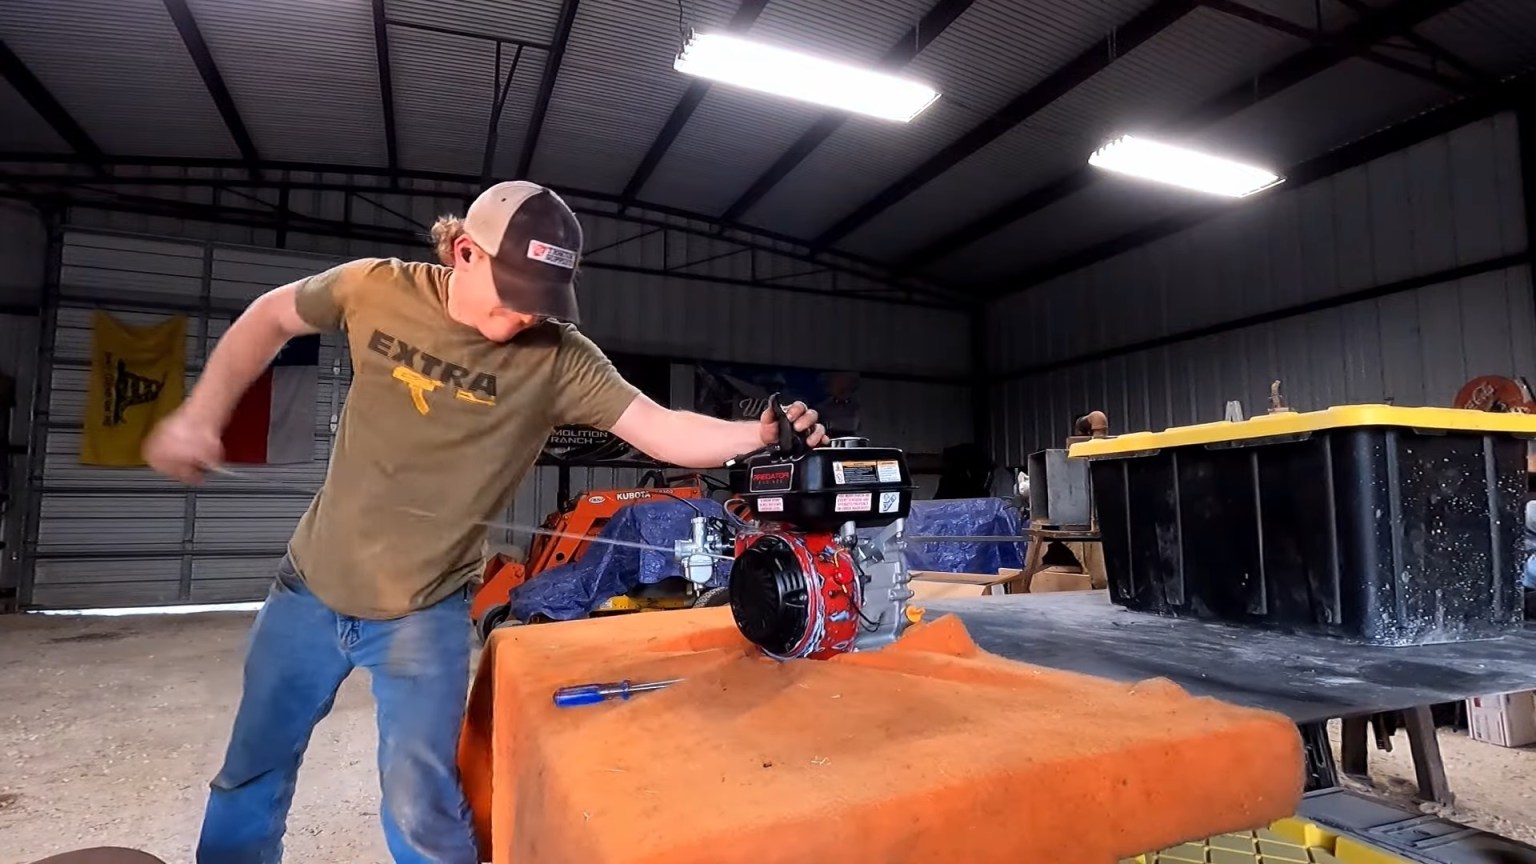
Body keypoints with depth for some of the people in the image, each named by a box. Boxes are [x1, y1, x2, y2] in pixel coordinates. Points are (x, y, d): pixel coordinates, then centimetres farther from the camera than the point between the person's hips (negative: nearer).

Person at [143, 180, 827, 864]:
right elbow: (270, 318, 6)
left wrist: (760, 433, -41)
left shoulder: (559, 359, -19)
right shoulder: (376, 288, -11)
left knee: (420, 805, -1)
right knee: (252, 770, 22)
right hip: (310, 586, 3)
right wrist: (200, 415, -2)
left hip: (422, 612, -3)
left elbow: (664, 431, -25)